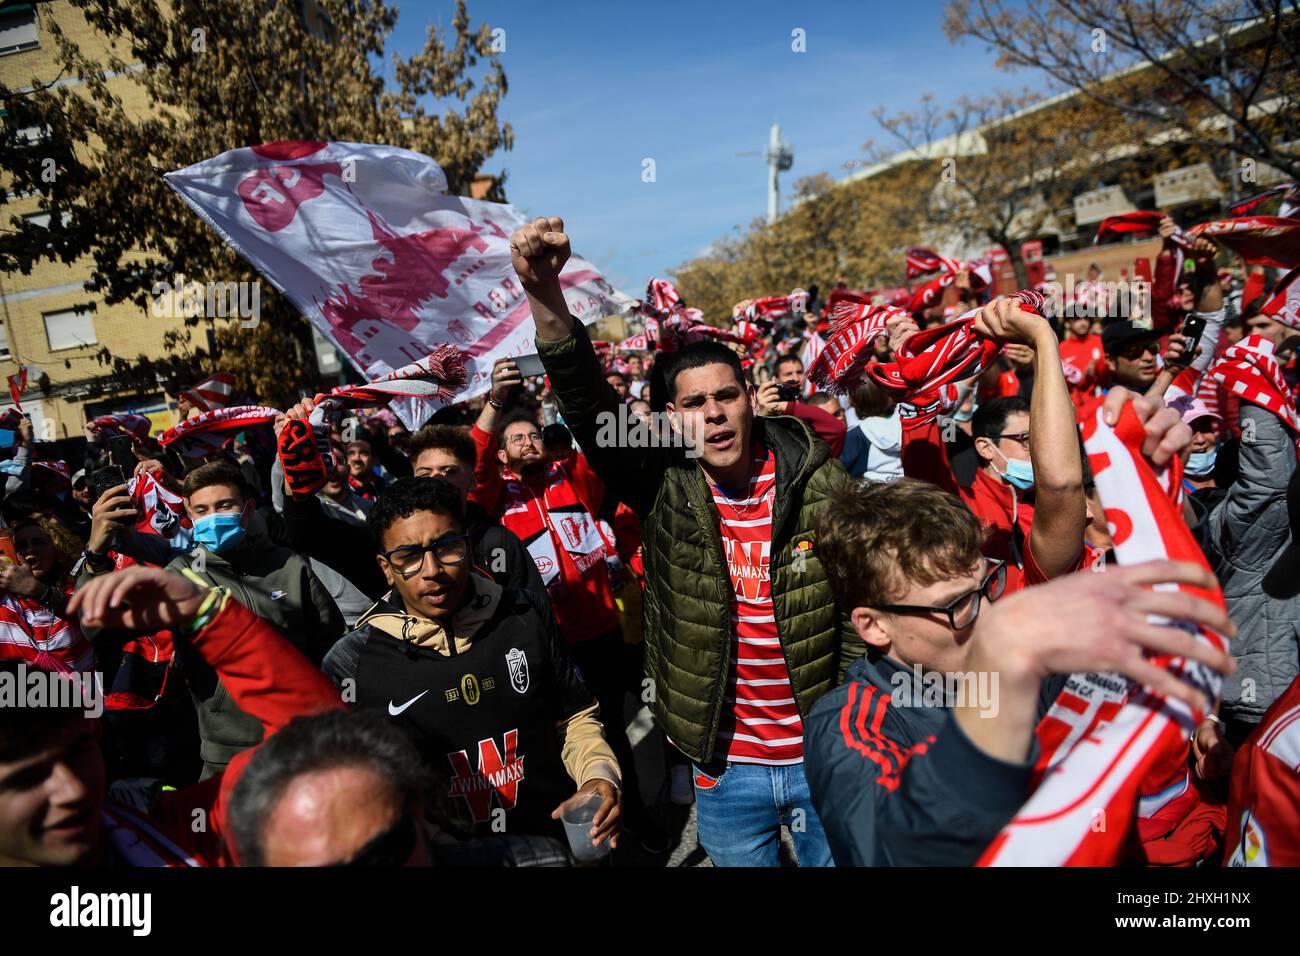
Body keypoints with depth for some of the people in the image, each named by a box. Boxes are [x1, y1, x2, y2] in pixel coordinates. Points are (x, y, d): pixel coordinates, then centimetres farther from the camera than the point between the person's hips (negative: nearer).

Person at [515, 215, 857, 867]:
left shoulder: (819, 481, -10)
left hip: (825, 757, 0)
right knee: (740, 860, 21)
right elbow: (588, 407, -23)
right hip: (724, 769, 1)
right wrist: (544, 294, -36)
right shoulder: (664, 488, -10)